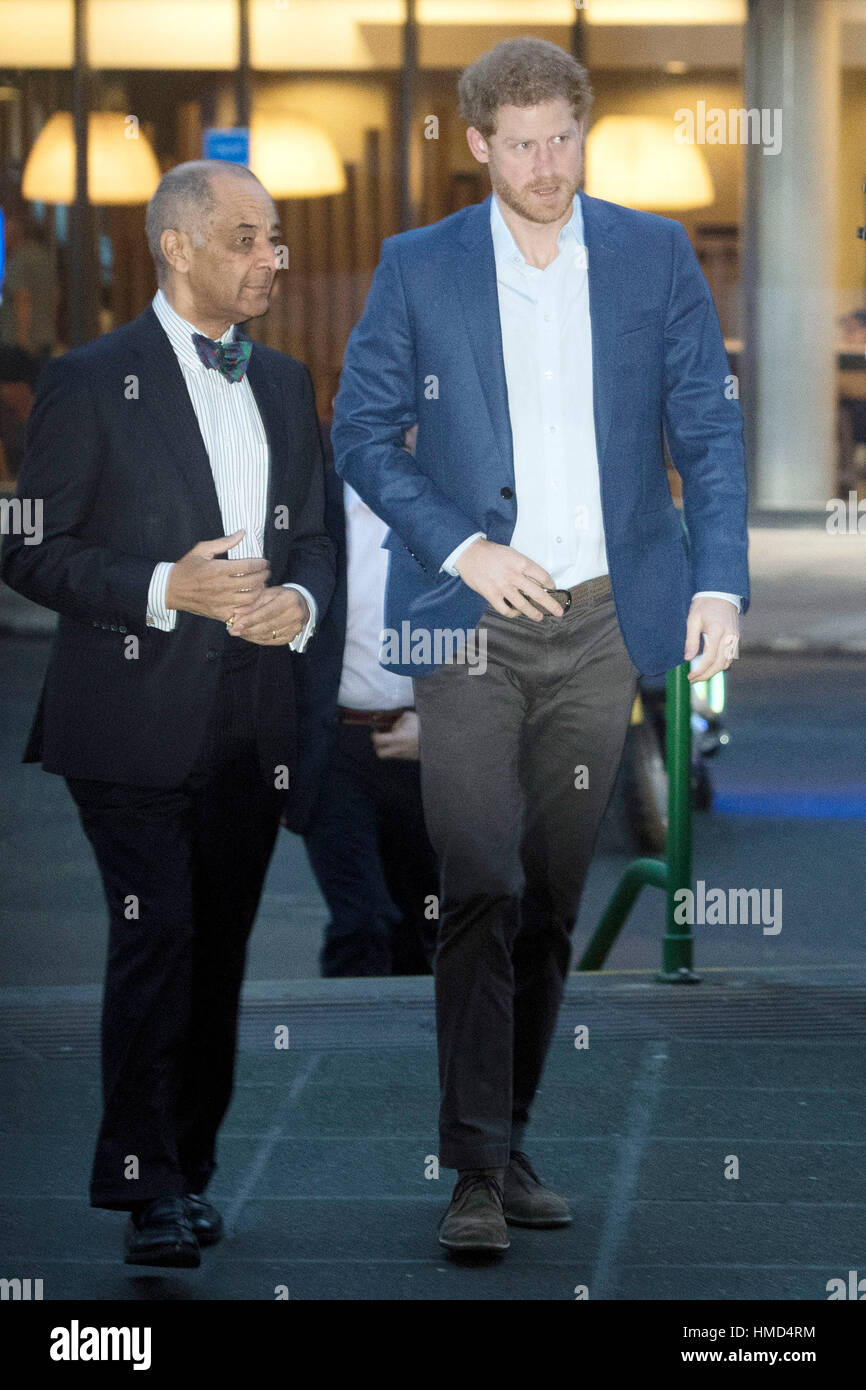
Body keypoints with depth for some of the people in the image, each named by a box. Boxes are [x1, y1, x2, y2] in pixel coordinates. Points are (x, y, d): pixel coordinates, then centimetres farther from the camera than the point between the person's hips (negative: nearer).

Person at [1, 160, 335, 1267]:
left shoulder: (285, 385, 15)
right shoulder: (91, 383, -4)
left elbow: (311, 540, 19)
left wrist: (299, 602, -4)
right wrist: (164, 589, -18)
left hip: (251, 727, 6)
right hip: (138, 720, -6)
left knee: (219, 955, 9)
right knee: (157, 941, -13)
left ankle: (189, 1169, 19)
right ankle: (148, 1189, -12)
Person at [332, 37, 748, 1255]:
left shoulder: (655, 255, 6)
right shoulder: (419, 268, 3)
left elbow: (709, 427, 5)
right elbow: (363, 431, 3)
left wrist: (719, 580, -7)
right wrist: (460, 549, -10)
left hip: (602, 615, 2)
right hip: (472, 617, -2)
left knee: (553, 899, 7)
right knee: (482, 889, -11)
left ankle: (509, 1141, 18)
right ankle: (478, 1168, -10)